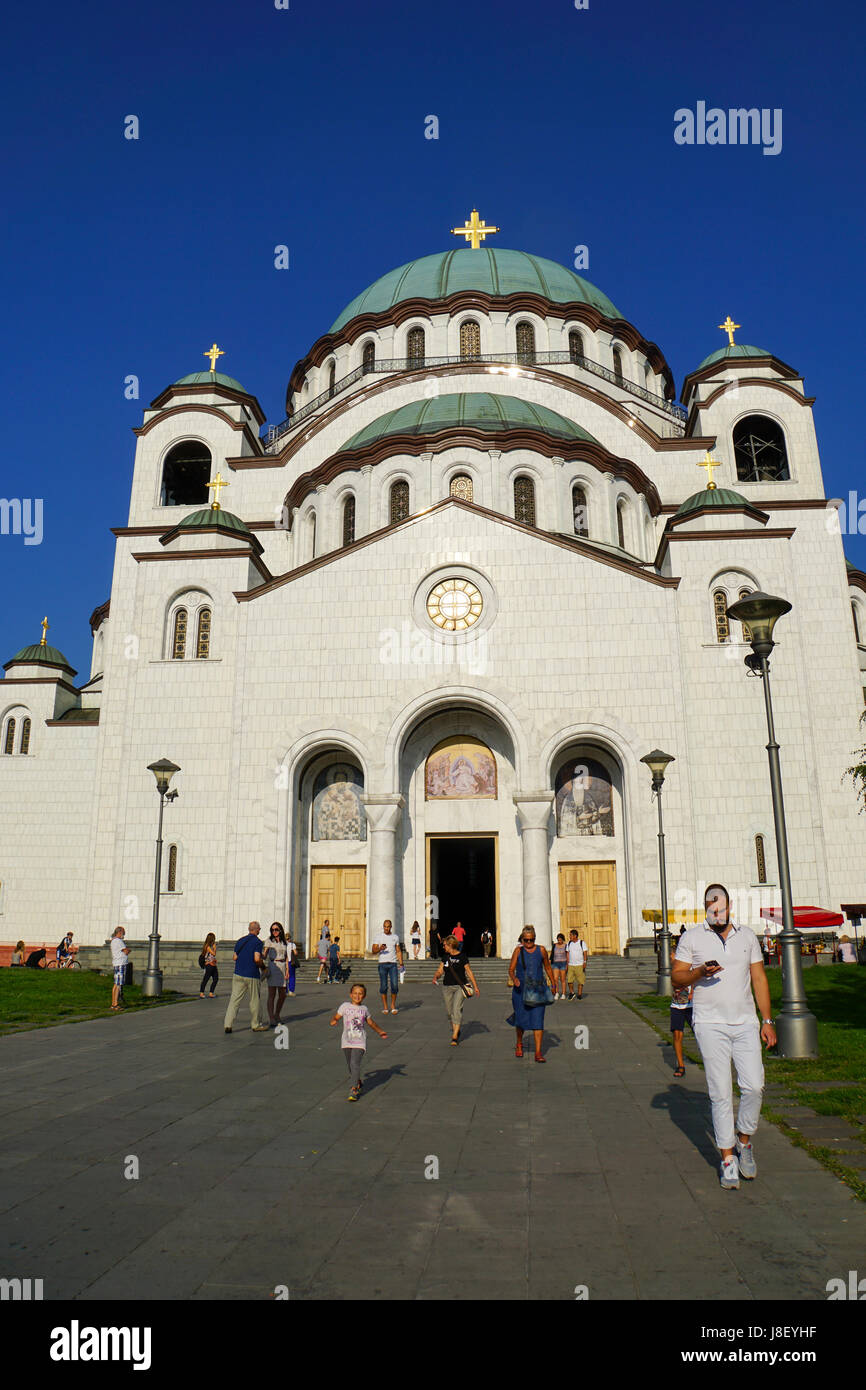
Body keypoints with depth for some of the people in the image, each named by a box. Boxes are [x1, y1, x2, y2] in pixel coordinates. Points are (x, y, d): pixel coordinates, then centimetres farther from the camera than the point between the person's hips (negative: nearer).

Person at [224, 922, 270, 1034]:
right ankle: (256, 1025, 20)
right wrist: (262, 966, -1)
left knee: (234, 999, 2)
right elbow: (257, 959, -20)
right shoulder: (257, 942, -10)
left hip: (238, 974, 5)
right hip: (252, 976, -5)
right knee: (255, 1000, 9)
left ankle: (228, 1024, -7)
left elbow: (234, 958, 11)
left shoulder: (240, 941, 9)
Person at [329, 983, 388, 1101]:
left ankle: (354, 1090, -13)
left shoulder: (364, 1009, 6)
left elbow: (371, 1023, 19)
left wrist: (380, 1032, 11)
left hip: (360, 1042, -1)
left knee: (355, 1064, -18)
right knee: (350, 1066, 12)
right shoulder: (345, 1006, 1)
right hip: (347, 1041, 2)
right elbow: (336, 1017, -2)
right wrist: (333, 1021, -24)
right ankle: (358, 1082, 38)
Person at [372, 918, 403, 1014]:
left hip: (393, 964, 1)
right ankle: (385, 1007, 9)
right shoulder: (379, 937, 4)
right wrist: (380, 949, -21)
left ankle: (393, 1005, 9)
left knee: (394, 985, -5)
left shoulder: (395, 937, 11)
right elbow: (373, 951, 0)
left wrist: (401, 963, 6)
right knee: (383, 986, 0)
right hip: (382, 963, -1)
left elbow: (398, 951, 14)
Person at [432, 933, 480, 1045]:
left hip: (460, 986, -5)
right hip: (447, 987, 5)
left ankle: (455, 1037, -14)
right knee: (449, 1011, 8)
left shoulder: (462, 956, -6)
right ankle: (455, 1029, 32)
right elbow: (440, 971, 13)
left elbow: (469, 972, -1)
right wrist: (435, 977, -8)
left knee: (457, 1009, -16)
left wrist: (475, 986, -1)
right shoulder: (445, 957, 9)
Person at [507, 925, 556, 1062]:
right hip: (520, 990, 0)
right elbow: (511, 969, -5)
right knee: (522, 1020, 7)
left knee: (538, 1021, -7)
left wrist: (553, 984, 21)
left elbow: (547, 967, 15)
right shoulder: (518, 950, -2)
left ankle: (538, 1053, -4)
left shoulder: (541, 950, 2)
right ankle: (519, 1044, 36)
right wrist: (514, 978, -26)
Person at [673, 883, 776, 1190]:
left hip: (745, 1023, 2)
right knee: (720, 1093, -2)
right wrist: (699, 972, -17)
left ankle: (744, 1141, 21)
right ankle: (727, 1159, 11)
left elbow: (759, 978, 13)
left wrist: (767, 1020, 8)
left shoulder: (747, 936, 10)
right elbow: (676, 978, 2)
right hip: (710, 1024, -2)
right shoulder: (692, 938, 1)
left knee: (754, 1086, -5)